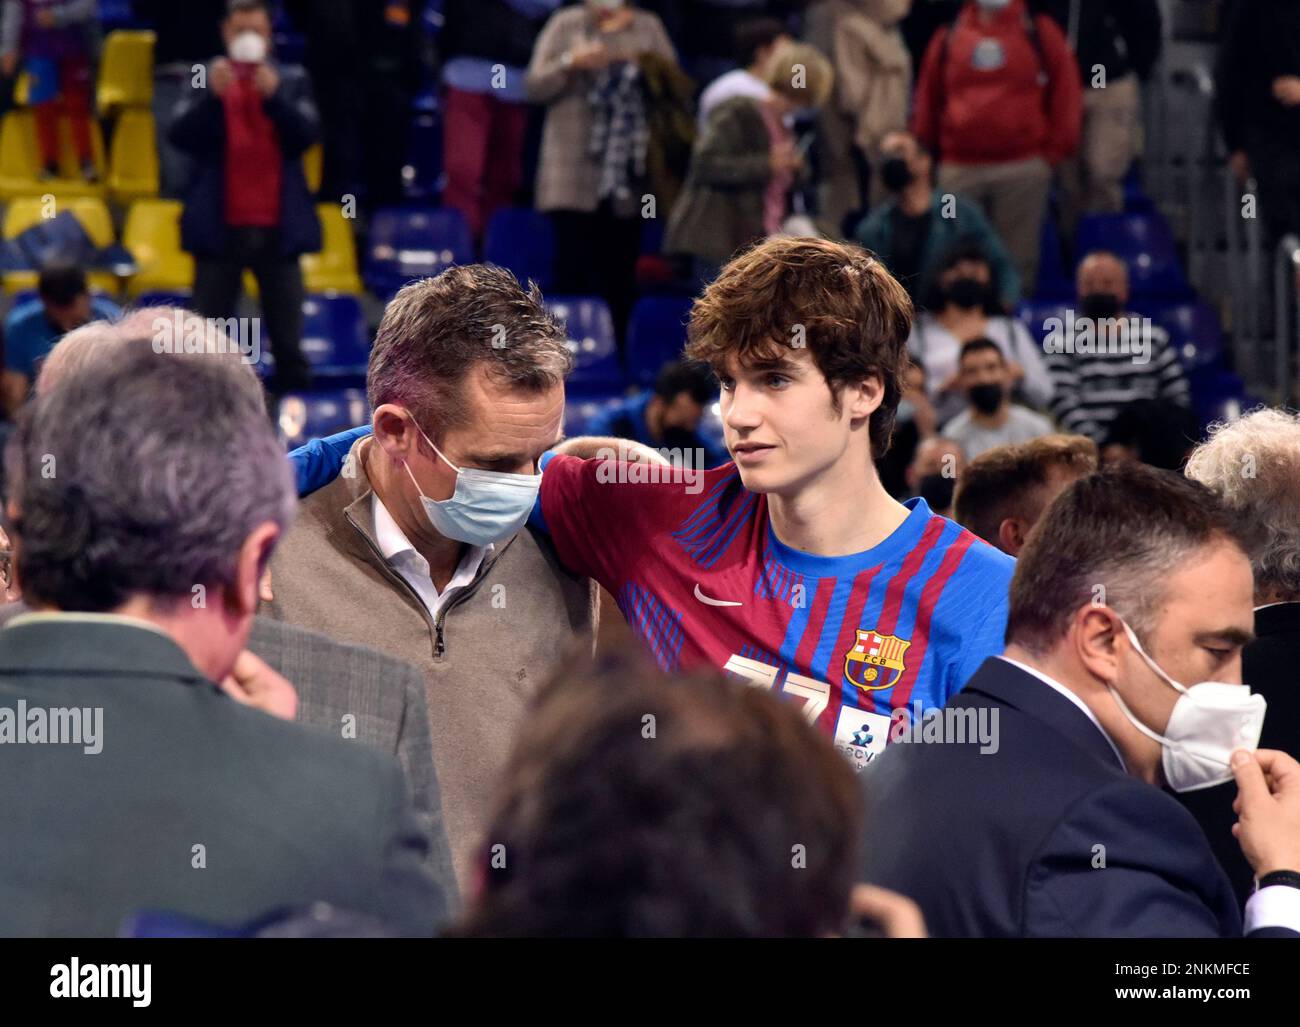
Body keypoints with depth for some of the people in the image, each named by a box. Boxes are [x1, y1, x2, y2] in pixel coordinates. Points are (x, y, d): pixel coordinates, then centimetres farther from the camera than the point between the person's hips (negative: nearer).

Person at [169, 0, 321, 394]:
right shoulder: (204, 79, 5)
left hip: (277, 228, 1)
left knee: (287, 339, 2)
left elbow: (307, 134, -4)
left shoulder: (292, 81, 9)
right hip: (220, 228, -1)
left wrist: (274, 96, -19)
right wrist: (213, 95, -20)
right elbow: (181, 137, -6)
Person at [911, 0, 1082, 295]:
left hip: (1023, 168, -2)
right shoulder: (948, 38, 13)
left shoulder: (1039, 33, 8)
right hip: (959, 169, 2)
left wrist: (1055, 149, 0)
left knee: (1018, 257, -3)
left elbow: (1066, 89, 6)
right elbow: (928, 97, 15)